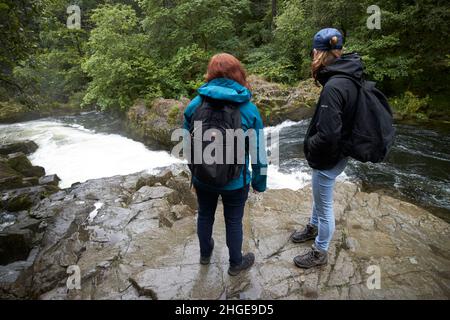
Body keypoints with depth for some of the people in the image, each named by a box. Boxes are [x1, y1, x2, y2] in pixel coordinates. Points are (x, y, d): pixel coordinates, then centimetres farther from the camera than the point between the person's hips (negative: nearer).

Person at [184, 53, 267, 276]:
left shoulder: (195, 105, -9)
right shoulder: (249, 109, -13)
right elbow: (258, 151, -9)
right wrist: (259, 181, 6)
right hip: (235, 182, -2)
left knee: (205, 215, 25)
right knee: (233, 221, 18)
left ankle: (205, 253, 50)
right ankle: (236, 263, 40)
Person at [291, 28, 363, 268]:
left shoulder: (334, 87, -28)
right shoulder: (350, 78, 0)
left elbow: (327, 136, -32)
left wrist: (309, 146, -12)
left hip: (328, 158, -9)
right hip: (337, 153, 9)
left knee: (325, 205, 10)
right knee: (319, 194, 28)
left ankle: (320, 253, 32)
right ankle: (313, 228, 54)